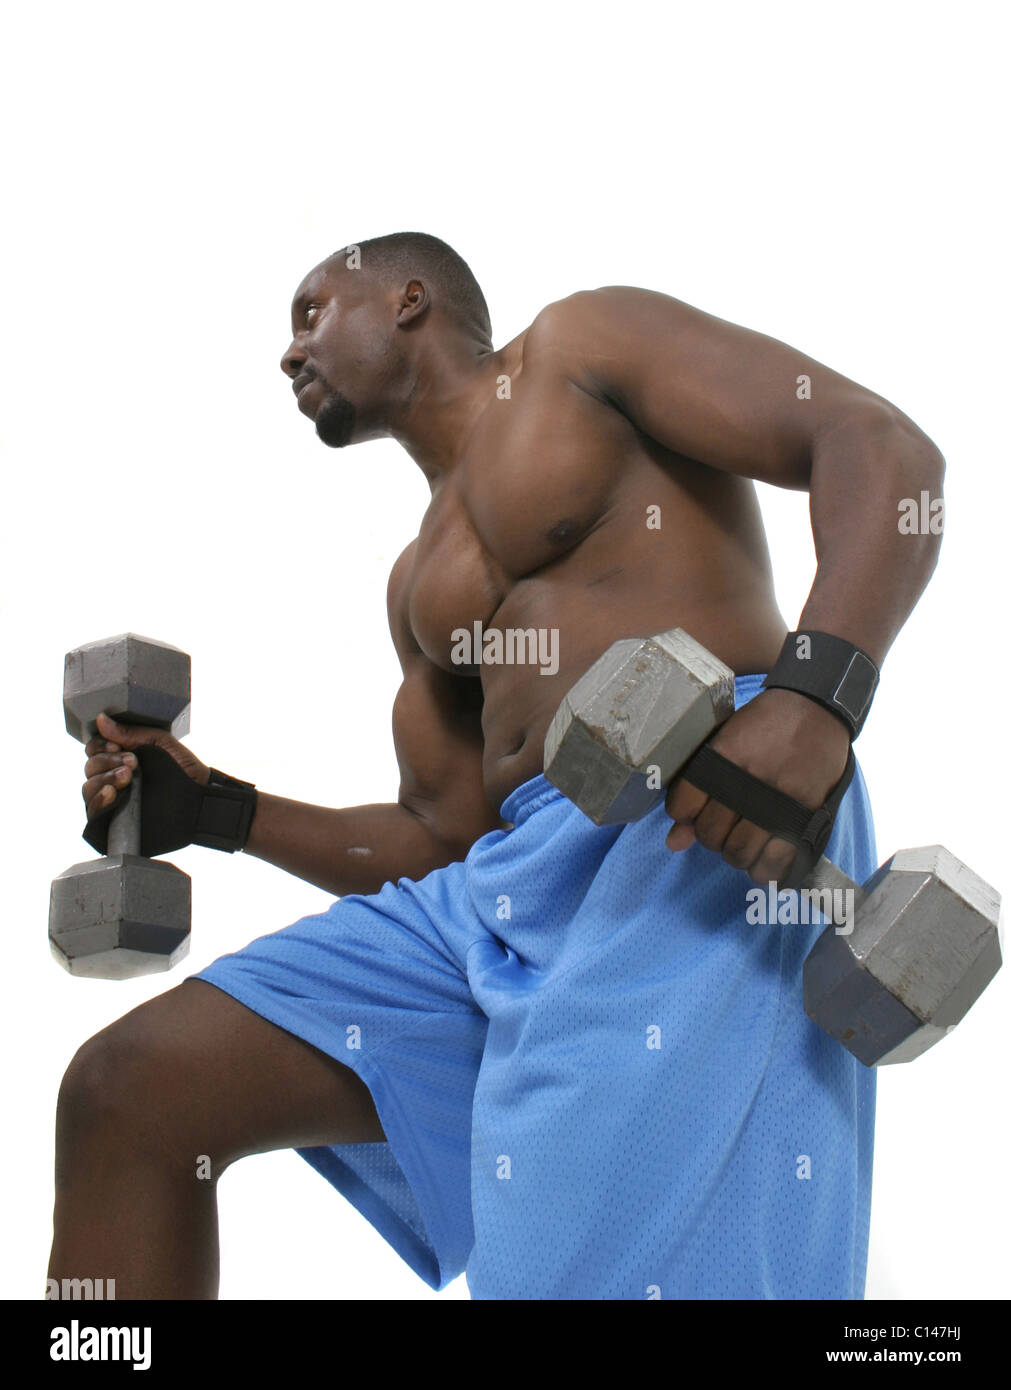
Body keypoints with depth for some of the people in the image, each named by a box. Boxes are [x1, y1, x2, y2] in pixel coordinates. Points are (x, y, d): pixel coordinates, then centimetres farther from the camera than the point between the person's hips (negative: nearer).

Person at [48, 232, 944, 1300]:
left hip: (713, 835, -8)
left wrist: (814, 695, -21)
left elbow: (887, 448, -4)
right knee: (126, 1090, -2)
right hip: (517, 884, 8)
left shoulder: (579, 344, 9)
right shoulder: (421, 586, 29)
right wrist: (218, 810, 16)